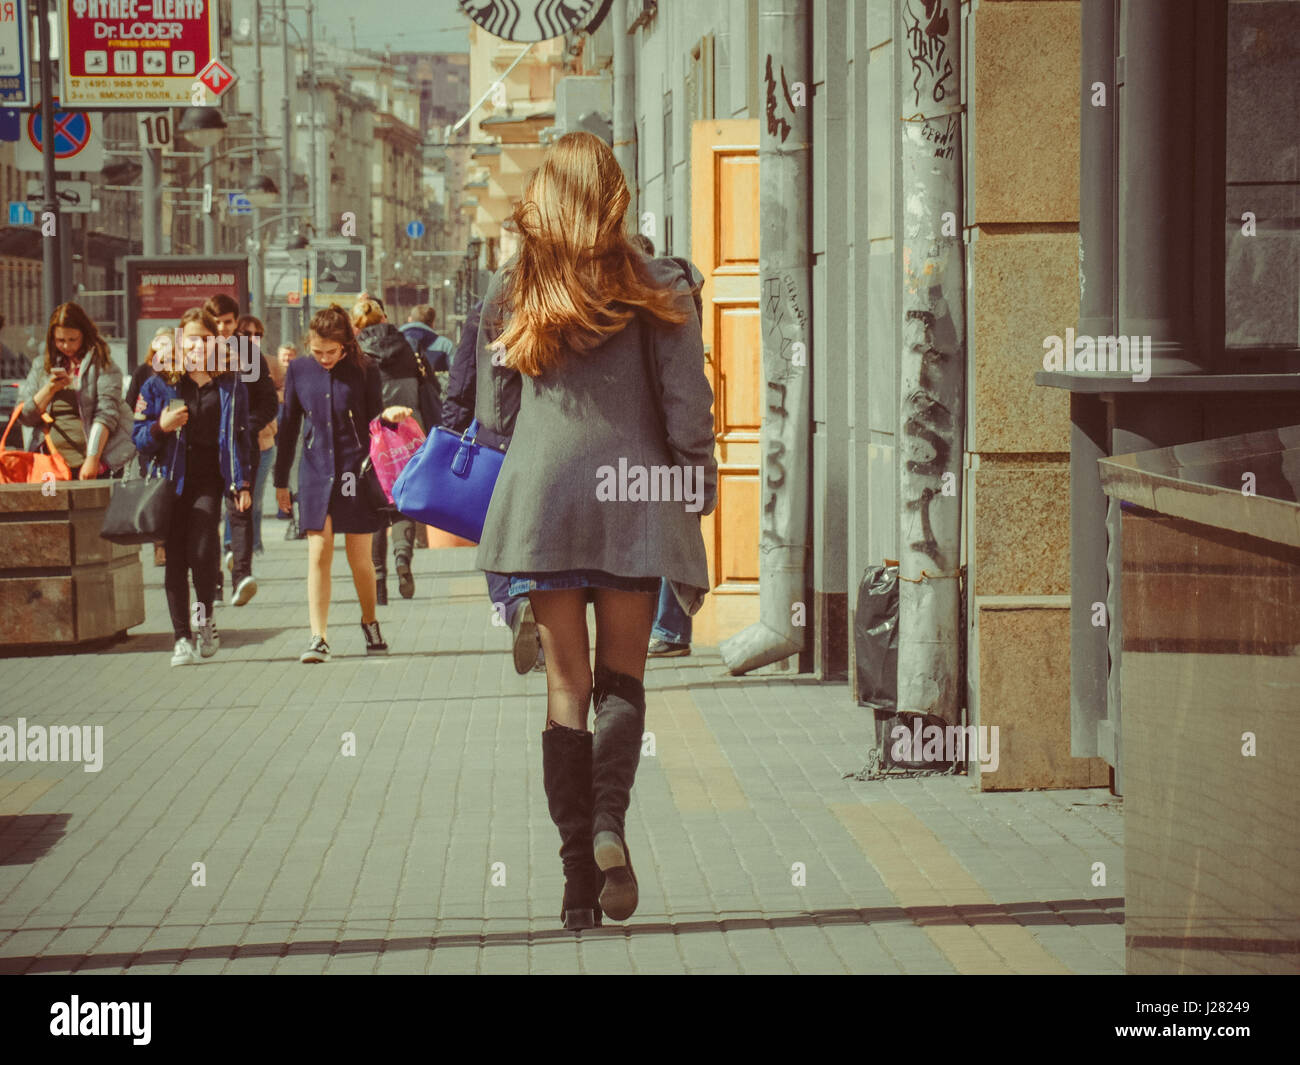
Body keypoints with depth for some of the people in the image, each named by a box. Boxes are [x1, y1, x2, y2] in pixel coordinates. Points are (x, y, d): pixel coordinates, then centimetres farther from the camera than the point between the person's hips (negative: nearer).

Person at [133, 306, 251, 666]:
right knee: (175, 559, 1)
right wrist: (161, 428, -13)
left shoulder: (231, 386, 8)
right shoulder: (160, 385, 5)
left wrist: (242, 483, 5)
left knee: (202, 552, -16)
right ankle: (182, 637, 9)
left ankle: (205, 616, 11)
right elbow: (139, 438, 7)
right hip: (173, 480, 1)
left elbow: (241, 437, 11)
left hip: (210, 480, -1)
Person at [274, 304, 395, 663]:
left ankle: (370, 623, 28)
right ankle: (318, 638, -7)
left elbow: (373, 420, 4)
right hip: (316, 470, 1)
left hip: (356, 470, -1)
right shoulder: (298, 370, 4)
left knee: (359, 556, 5)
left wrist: (389, 416, -20)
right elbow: (289, 426, 10)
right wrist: (281, 481, 12)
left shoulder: (363, 369, -2)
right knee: (319, 552, -7)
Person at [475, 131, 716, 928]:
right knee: (623, 676, 11)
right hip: (636, 496, -1)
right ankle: (610, 821, -13)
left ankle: (578, 871, 0)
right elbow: (689, 413, -3)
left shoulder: (510, 293, 5)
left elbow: (492, 414, 11)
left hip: (540, 497, 1)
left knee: (567, 685, 5)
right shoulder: (660, 289, 0)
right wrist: (700, 500, 6)